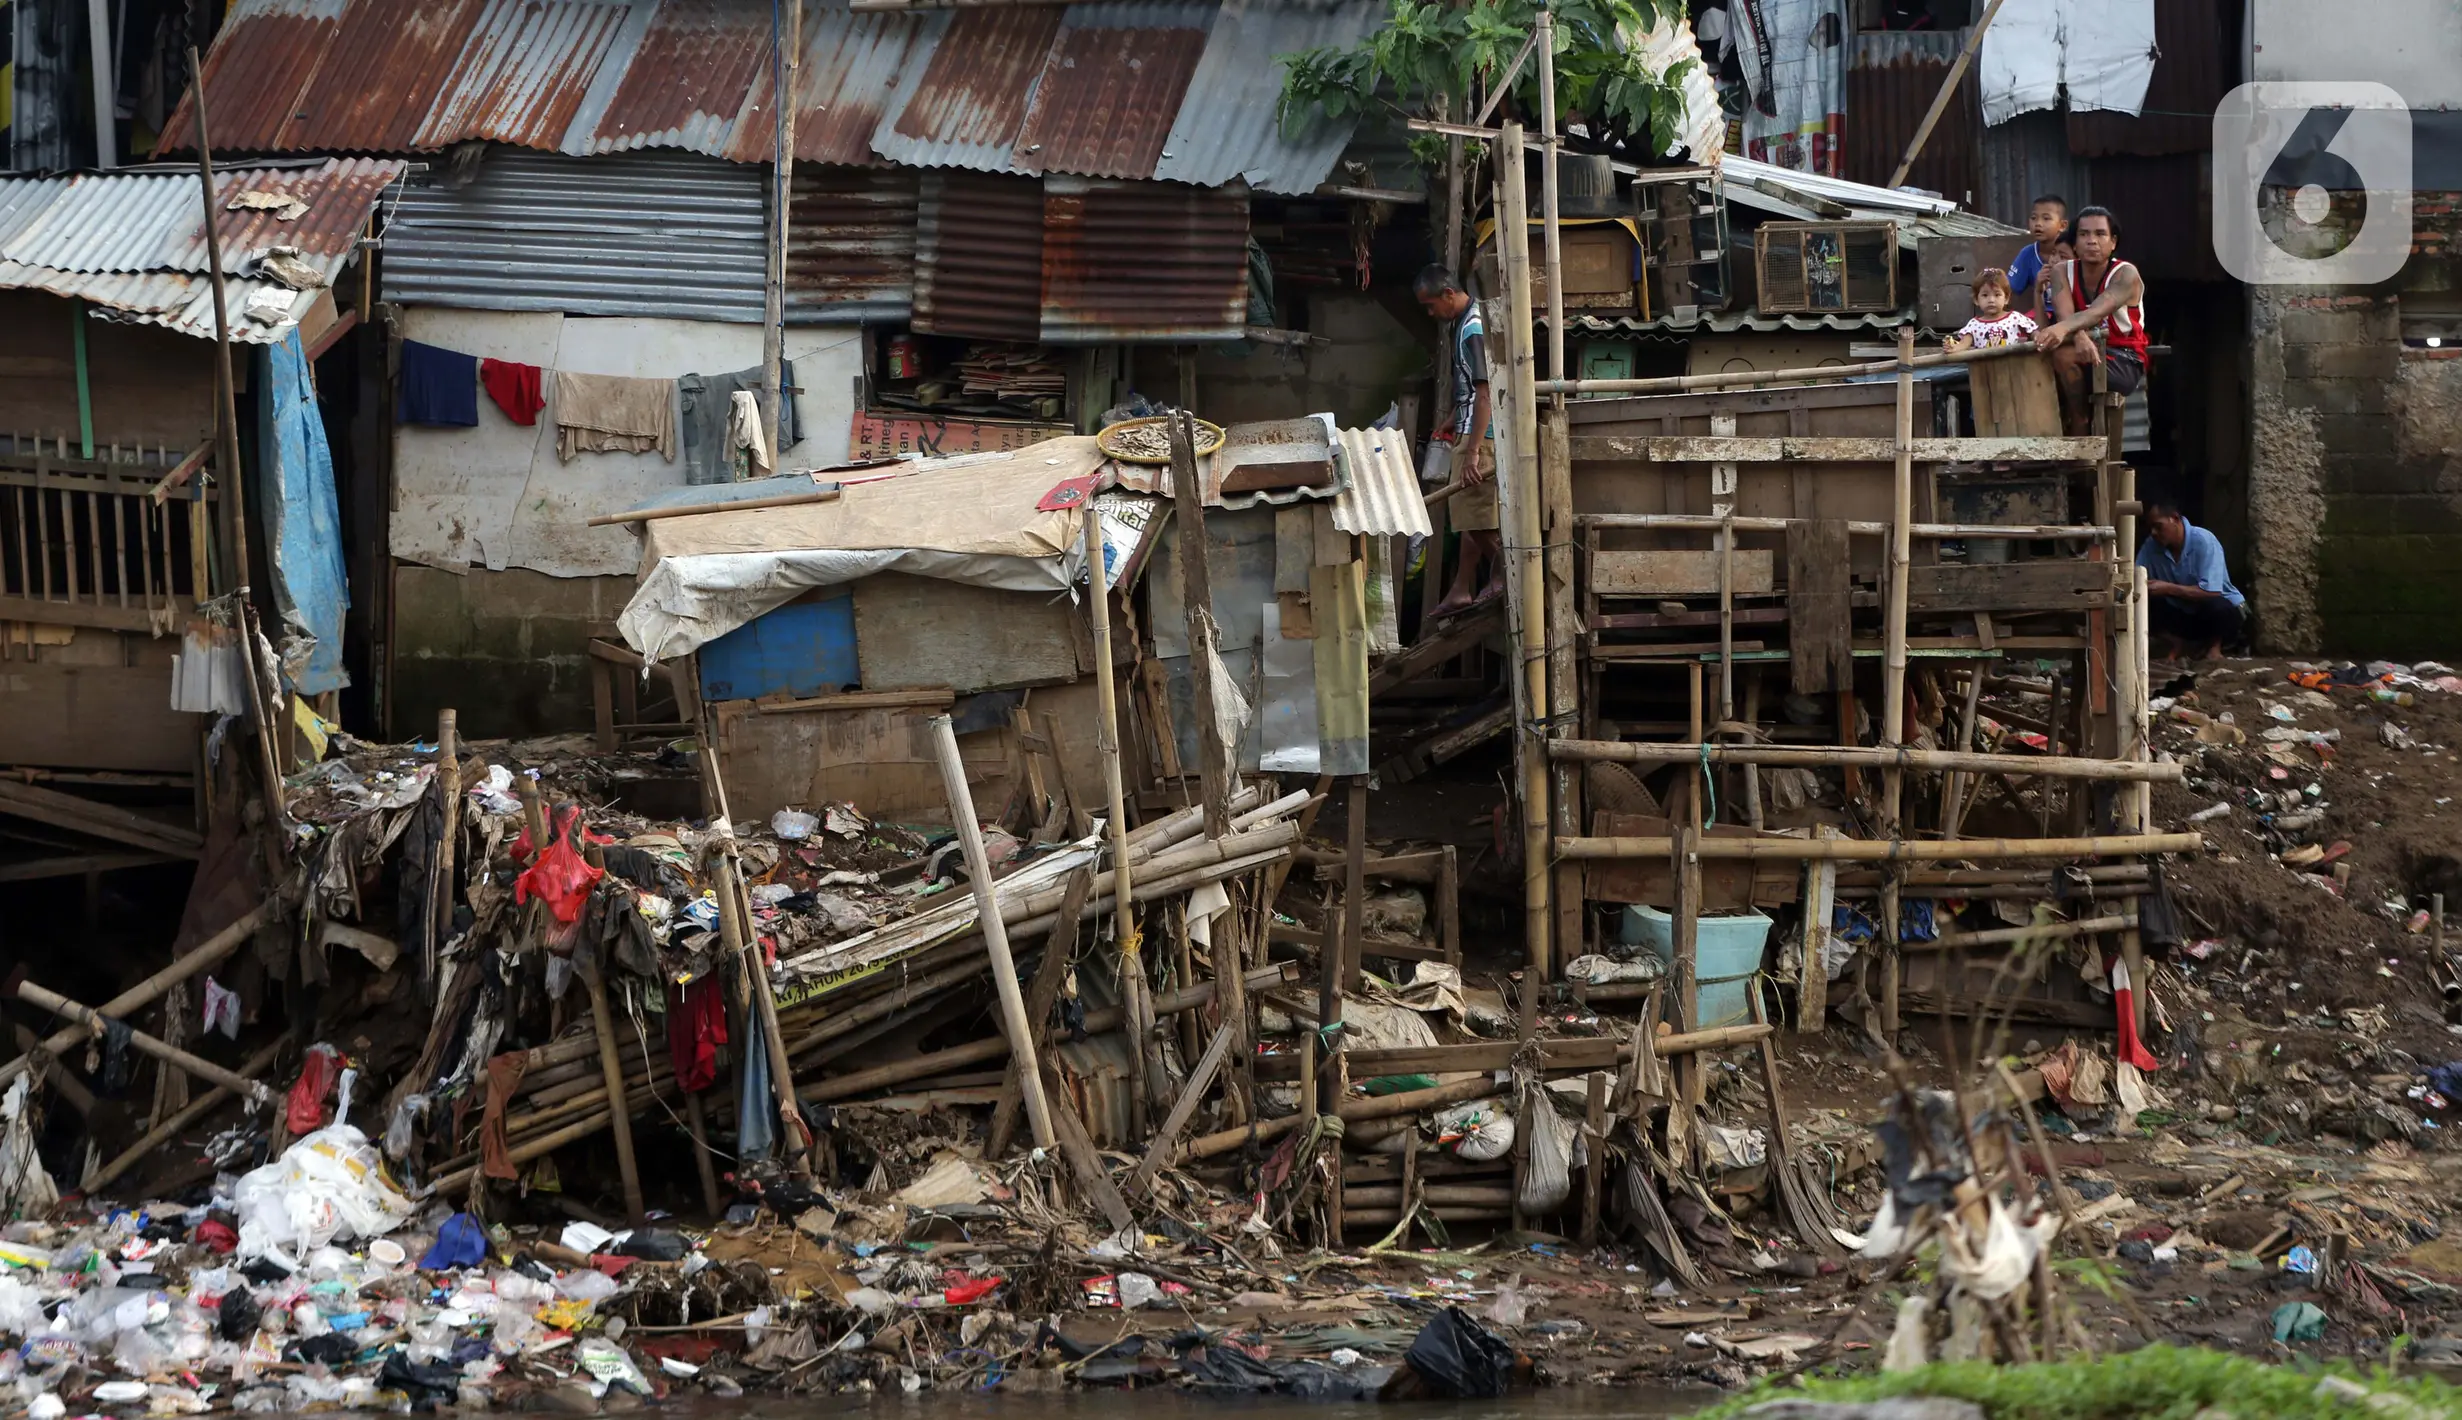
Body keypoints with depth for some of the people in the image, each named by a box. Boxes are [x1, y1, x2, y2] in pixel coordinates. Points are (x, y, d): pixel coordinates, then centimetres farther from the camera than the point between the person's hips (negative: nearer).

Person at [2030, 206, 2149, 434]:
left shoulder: (2126, 275, -13)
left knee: (2064, 355, -30)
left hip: (2125, 363, -5)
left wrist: (2063, 328, -53)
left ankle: (2080, 421, -15)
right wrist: (2080, 336, -43)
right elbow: (2065, 312, -18)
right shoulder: (2063, 272, 1)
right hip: (2086, 352, 5)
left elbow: (2097, 311, -32)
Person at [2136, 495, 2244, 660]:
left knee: (2216, 606, -39)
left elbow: (2212, 592, -33)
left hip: (2224, 607, -4)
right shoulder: (2151, 546, -10)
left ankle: (2214, 645, -7)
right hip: (2183, 616, 4)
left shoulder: (2203, 541, -25)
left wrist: (2168, 588, -37)